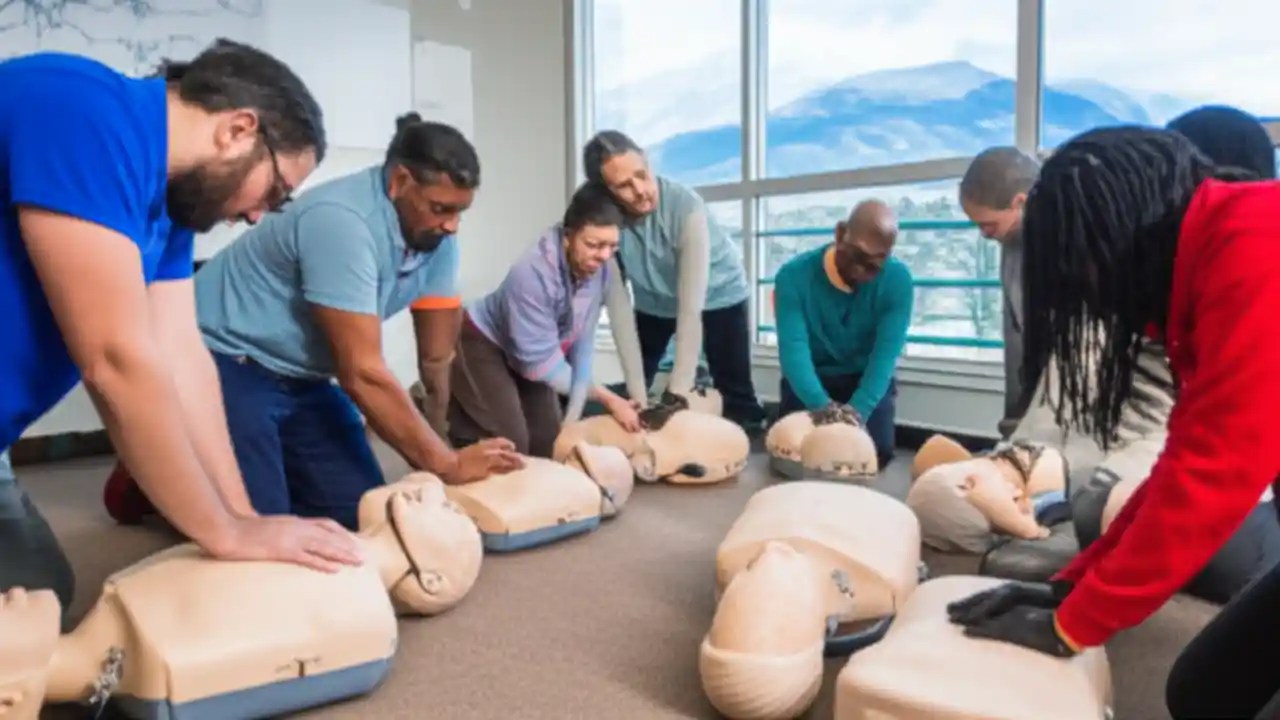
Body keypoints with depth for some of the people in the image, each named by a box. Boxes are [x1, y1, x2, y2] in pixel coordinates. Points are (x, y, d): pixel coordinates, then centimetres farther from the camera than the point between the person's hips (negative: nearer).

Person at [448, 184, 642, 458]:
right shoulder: (532, 273, -37)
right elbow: (541, 361, -32)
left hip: (529, 352, 6)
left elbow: (582, 342, -12)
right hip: (482, 345, -6)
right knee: (512, 442, -15)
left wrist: (574, 414, -14)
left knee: (548, 440, 6)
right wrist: (606, 397, -28)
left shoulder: (598, 270, -19)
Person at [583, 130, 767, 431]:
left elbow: (691, 308, -37)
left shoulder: (685, 206, -38)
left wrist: (677, 394, -38)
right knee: (631, 400, 4)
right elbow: (618, 306, -25)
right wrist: (637, 394, -28)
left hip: (717, 294, -3)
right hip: (654, 302, 3)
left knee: (737, 397, -6)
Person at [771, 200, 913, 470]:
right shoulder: (794, 276, -24)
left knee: (878, 451, -14)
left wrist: (858, 410, -40)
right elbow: (793, 347, -32)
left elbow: (887, 352, -26)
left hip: (868, 379, 0)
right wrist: (823, 405, -47)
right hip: (808, 380, 0)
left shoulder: (898, 280, -21)